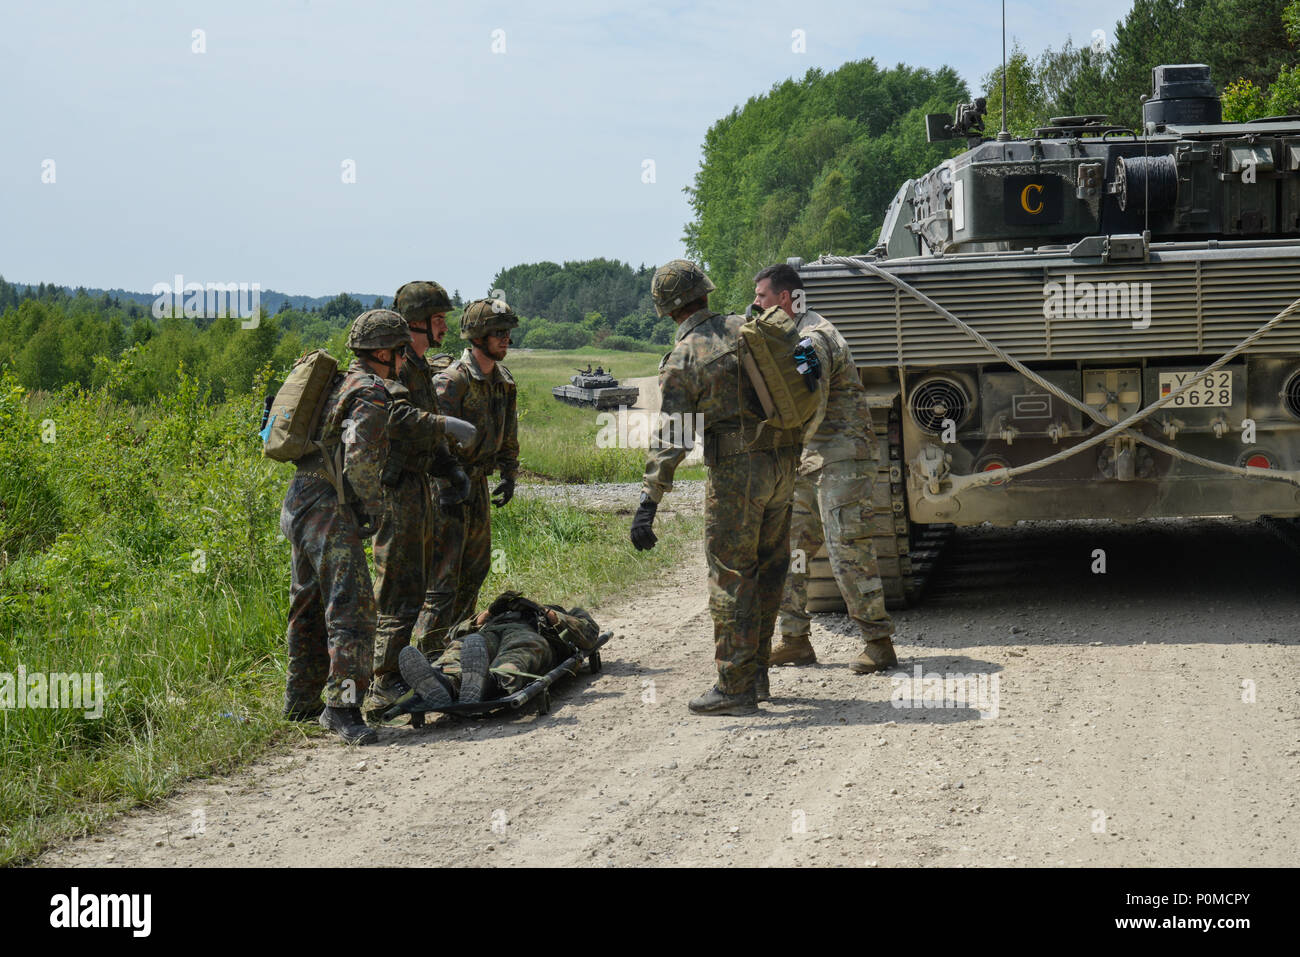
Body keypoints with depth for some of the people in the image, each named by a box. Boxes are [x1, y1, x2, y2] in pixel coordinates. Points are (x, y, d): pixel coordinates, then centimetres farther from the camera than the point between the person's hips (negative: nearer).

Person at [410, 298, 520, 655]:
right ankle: (425, 652, -10)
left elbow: (508, 432, 22)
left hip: (477, 482, 9)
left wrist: (509, 474, 17)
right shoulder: (452, 380, -19)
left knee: (475, 568, 17)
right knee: (444, 573, -11)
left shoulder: (503, 380, 8)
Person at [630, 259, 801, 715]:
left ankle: (734, 689, -1)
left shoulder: (683, 358, -9)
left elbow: (670, 436, -17)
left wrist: (648, 503, -19)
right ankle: (756, 676, 21)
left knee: (731, 578, -1)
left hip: (736, 471, -6)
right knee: (767, 571, 14)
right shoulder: (747, 329, 7)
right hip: (782, 464, 6)